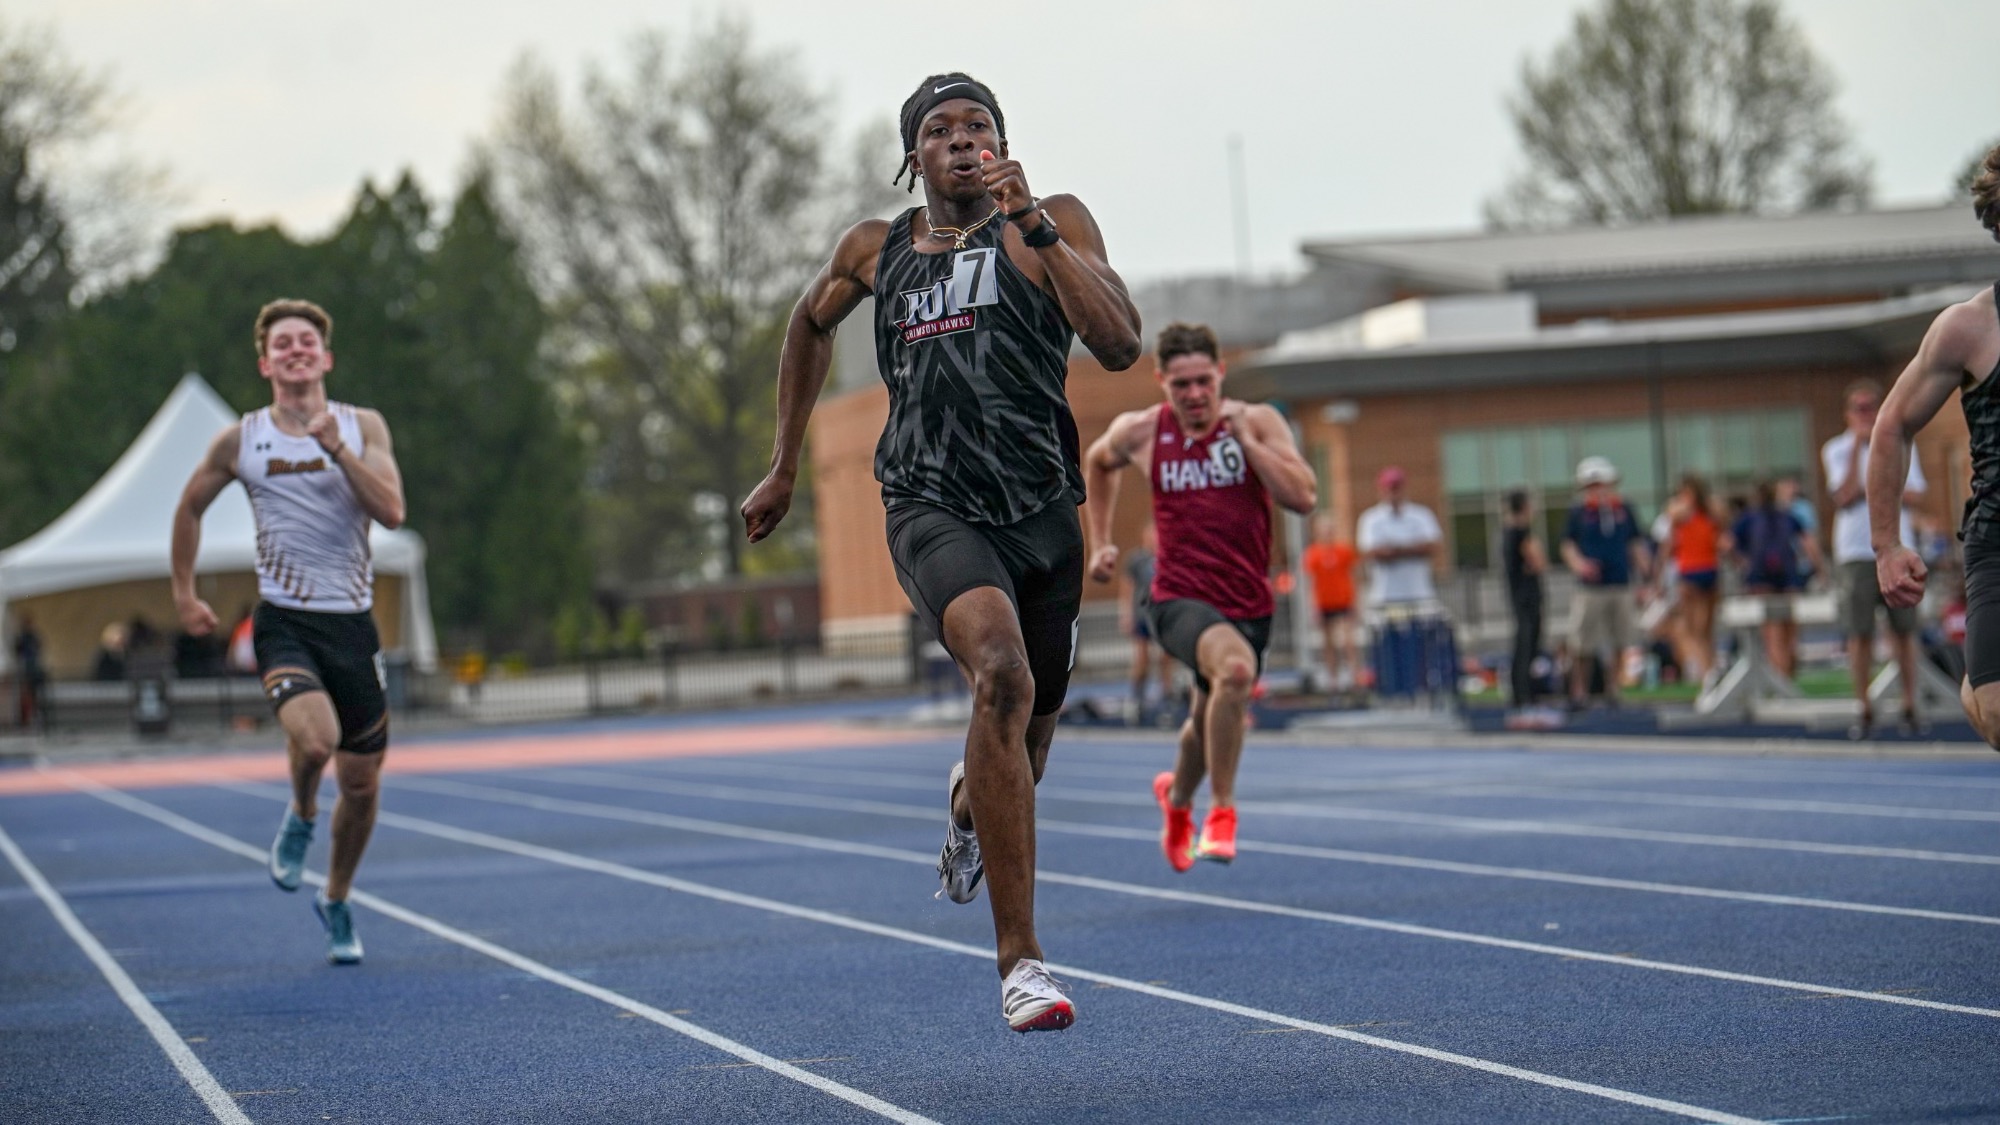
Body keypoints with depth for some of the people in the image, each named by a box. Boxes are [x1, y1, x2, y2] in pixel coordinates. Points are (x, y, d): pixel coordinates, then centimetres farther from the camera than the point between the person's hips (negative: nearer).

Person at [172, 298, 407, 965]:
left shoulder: (363, 428, 2)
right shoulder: (240, 442, 1)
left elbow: (391, 512, -11)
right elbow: (191, 507, 17)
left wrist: (336, 449, -20)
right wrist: (184, 592, 16)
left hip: (351, 621, 2)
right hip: (284, 620, -2)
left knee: (362, 784, 7)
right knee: (314, 739, -30)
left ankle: (336, 902, 32)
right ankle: (301, 816, 5)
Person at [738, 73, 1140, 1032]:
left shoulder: (1052, 224, 5)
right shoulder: (876, 249, 12)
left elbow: (1120, 346, -11)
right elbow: (810, 324, 33)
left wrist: (1032, 224, -16)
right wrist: (784, 467, 33)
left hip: (1042, 509, 2)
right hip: (933, 508, -2)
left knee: (1032, 724, 15)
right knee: (1003, 676, -30)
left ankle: (972, 802, 58)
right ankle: (1019, 959, -30)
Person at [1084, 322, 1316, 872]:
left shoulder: (1258, 422, -5)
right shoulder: (1140, 432, -3)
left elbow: (1304, 497, -18)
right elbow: (1098, 462, 21)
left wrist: (1243, 435, -21)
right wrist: (1100, 542, 17)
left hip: (1248, 604, 3)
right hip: (1181, 599, -3)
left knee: (1210, 721, 21)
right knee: (1236, 667, -35)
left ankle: (1177, 797, 57)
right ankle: (1221, 810, -20)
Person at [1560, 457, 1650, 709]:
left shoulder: (1623, 510, 7)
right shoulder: (1579, 513, -1)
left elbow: (1636, 545, 14)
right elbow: (1568, 545, 2)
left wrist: (1643, 578, 8)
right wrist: (1578, 564, -18)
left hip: (1621, 586, 3)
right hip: (1590, 587, -3)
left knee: (1618, 641, 7)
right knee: (1582, 643, -3)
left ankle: (1612, 688, 19)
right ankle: (1579, 689, 8)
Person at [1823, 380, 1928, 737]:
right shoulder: (1837, 449, 4)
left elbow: (1916, 495, 6)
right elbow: (1844, 496, -11)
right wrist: (1858, 445, -14)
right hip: (1855, 553, -2)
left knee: (1904, 630, 1)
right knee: (1859, 634, -4)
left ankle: (1910, 705, 6)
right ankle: (1865, 711, 2)